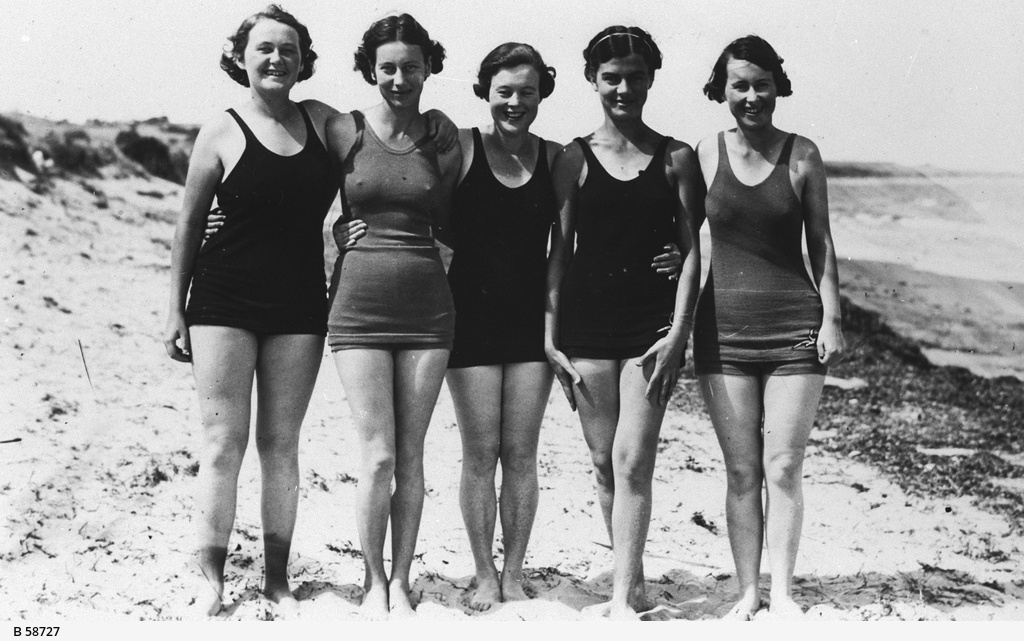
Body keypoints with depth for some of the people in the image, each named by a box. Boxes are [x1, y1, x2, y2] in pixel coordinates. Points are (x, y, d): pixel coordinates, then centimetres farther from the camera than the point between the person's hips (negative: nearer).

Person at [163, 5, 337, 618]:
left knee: (281, 444, 7)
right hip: (224, 302, -2)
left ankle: (278, 578, 16)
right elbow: (190, 225, 4)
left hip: (299, 307, 3)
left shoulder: (323, 121, 6)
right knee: (223, 442, -2)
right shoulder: (222, 133, -2)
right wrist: (176, 310, 3)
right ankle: (211, 580, 6)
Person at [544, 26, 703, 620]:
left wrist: (678, 332, -7)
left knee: (632, 461, -9)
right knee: (604, 462, 7)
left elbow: (692, 251, 2)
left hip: (653, 322, -2)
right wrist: (551, 336, 1)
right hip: (587, 321, 2)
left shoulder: (676, 158, 4)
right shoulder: (574, 159, 6)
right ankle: (633, 580, 22)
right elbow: (559, 251, 6)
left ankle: (623, 595, -3)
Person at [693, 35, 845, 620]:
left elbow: (821, 244, 7)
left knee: (783, 468, -2)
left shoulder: (802, 154, 3)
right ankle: (748, 593, 12)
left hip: (794, 324, -1)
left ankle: (782, 592, 6)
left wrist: (832, 317, 0)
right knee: (742, 471, 4)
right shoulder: (705, 154, 4)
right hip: (724, 325, 1)